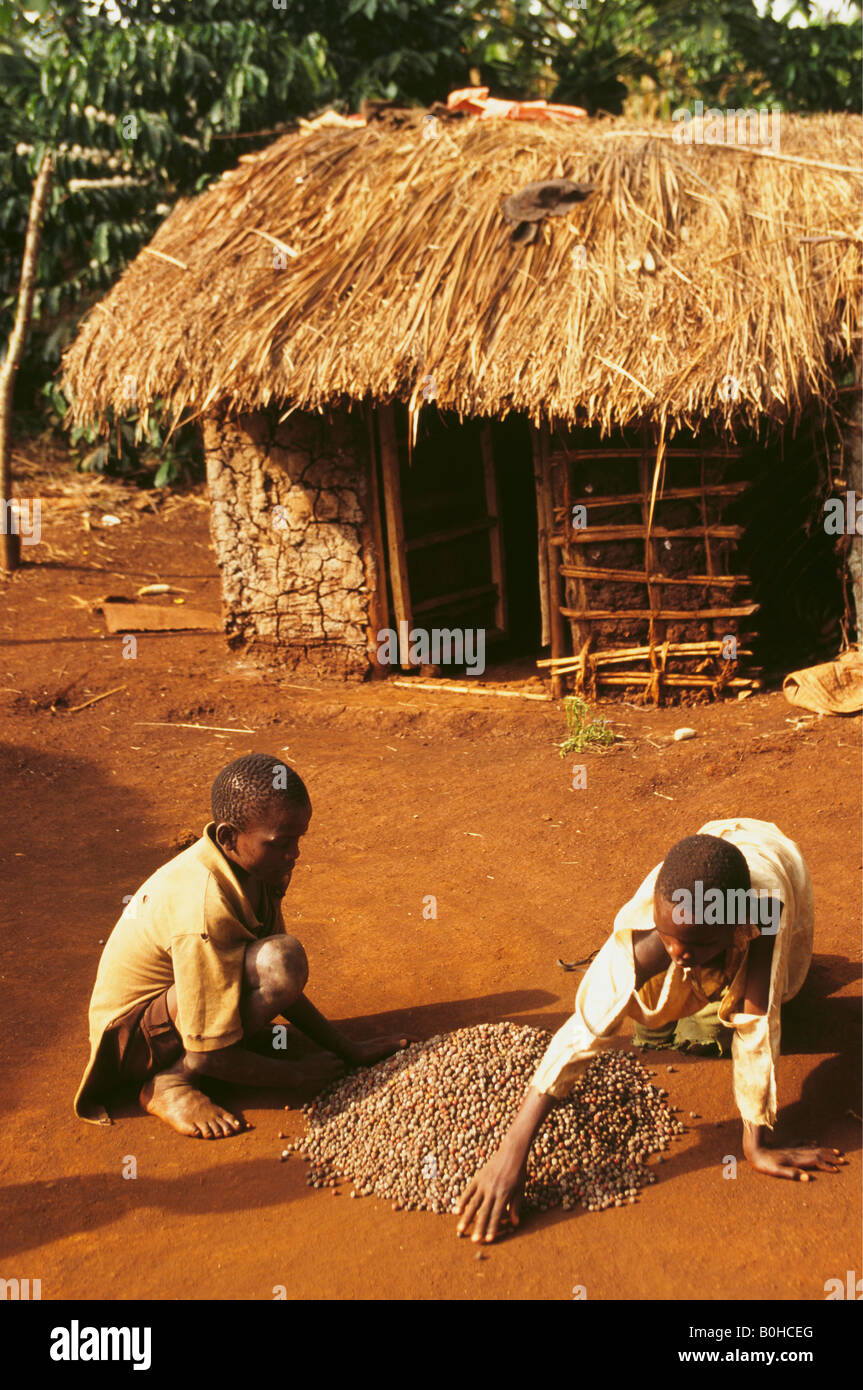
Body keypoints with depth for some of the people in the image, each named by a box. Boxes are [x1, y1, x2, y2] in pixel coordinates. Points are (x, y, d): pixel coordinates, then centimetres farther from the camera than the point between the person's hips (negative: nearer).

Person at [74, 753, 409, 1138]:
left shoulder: (249, 864, -6)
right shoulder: (203, 914, -32)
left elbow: (279, 989, 6)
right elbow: (210, 1057, -27)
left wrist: (347, 1049, 2)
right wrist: (300, 1074, -14)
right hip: (132, 1039, -10)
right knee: (281, 962, -29)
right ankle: (171, 1080, -14)